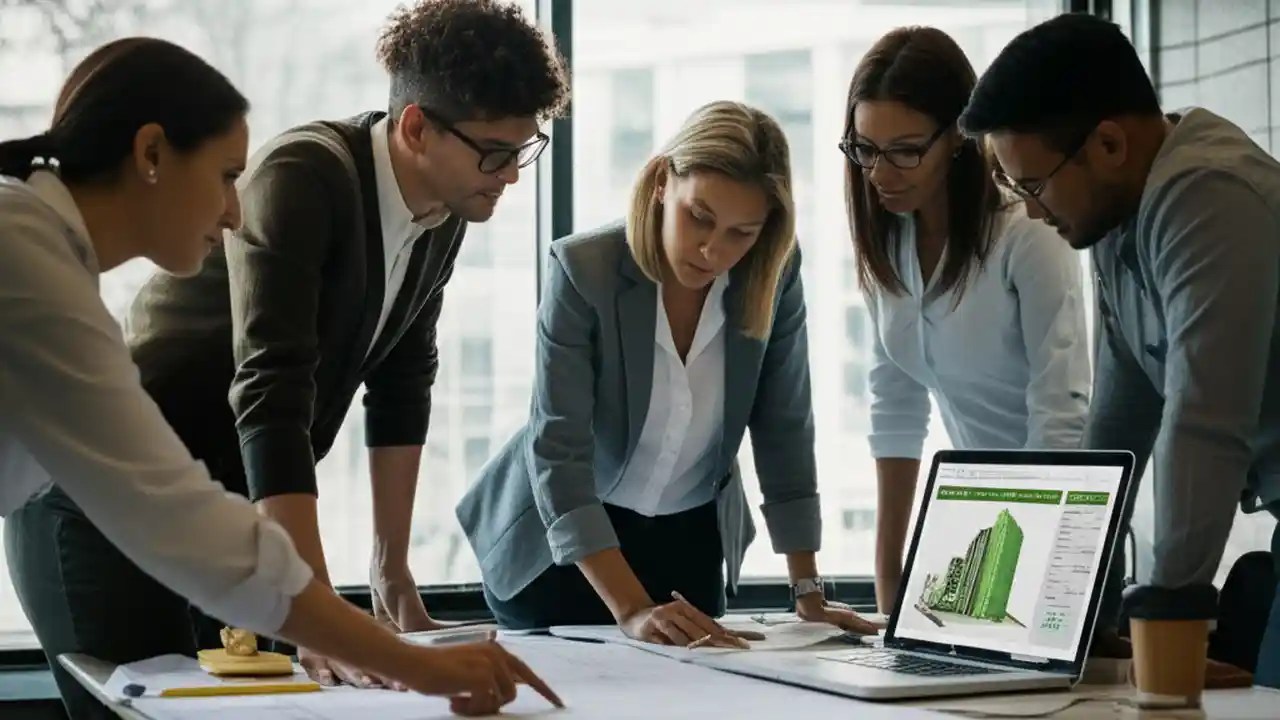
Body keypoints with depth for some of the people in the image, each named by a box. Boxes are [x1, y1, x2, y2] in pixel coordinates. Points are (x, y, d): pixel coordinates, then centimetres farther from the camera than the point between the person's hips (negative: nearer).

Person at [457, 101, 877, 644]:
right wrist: (632, 610, -40)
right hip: (559, 542, -3)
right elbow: (558, 454, -30)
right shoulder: (582, 271, -27)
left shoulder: (774, 275, -15)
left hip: (690, 538, 3)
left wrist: (809, 594, -10)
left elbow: (784, 429, -6)